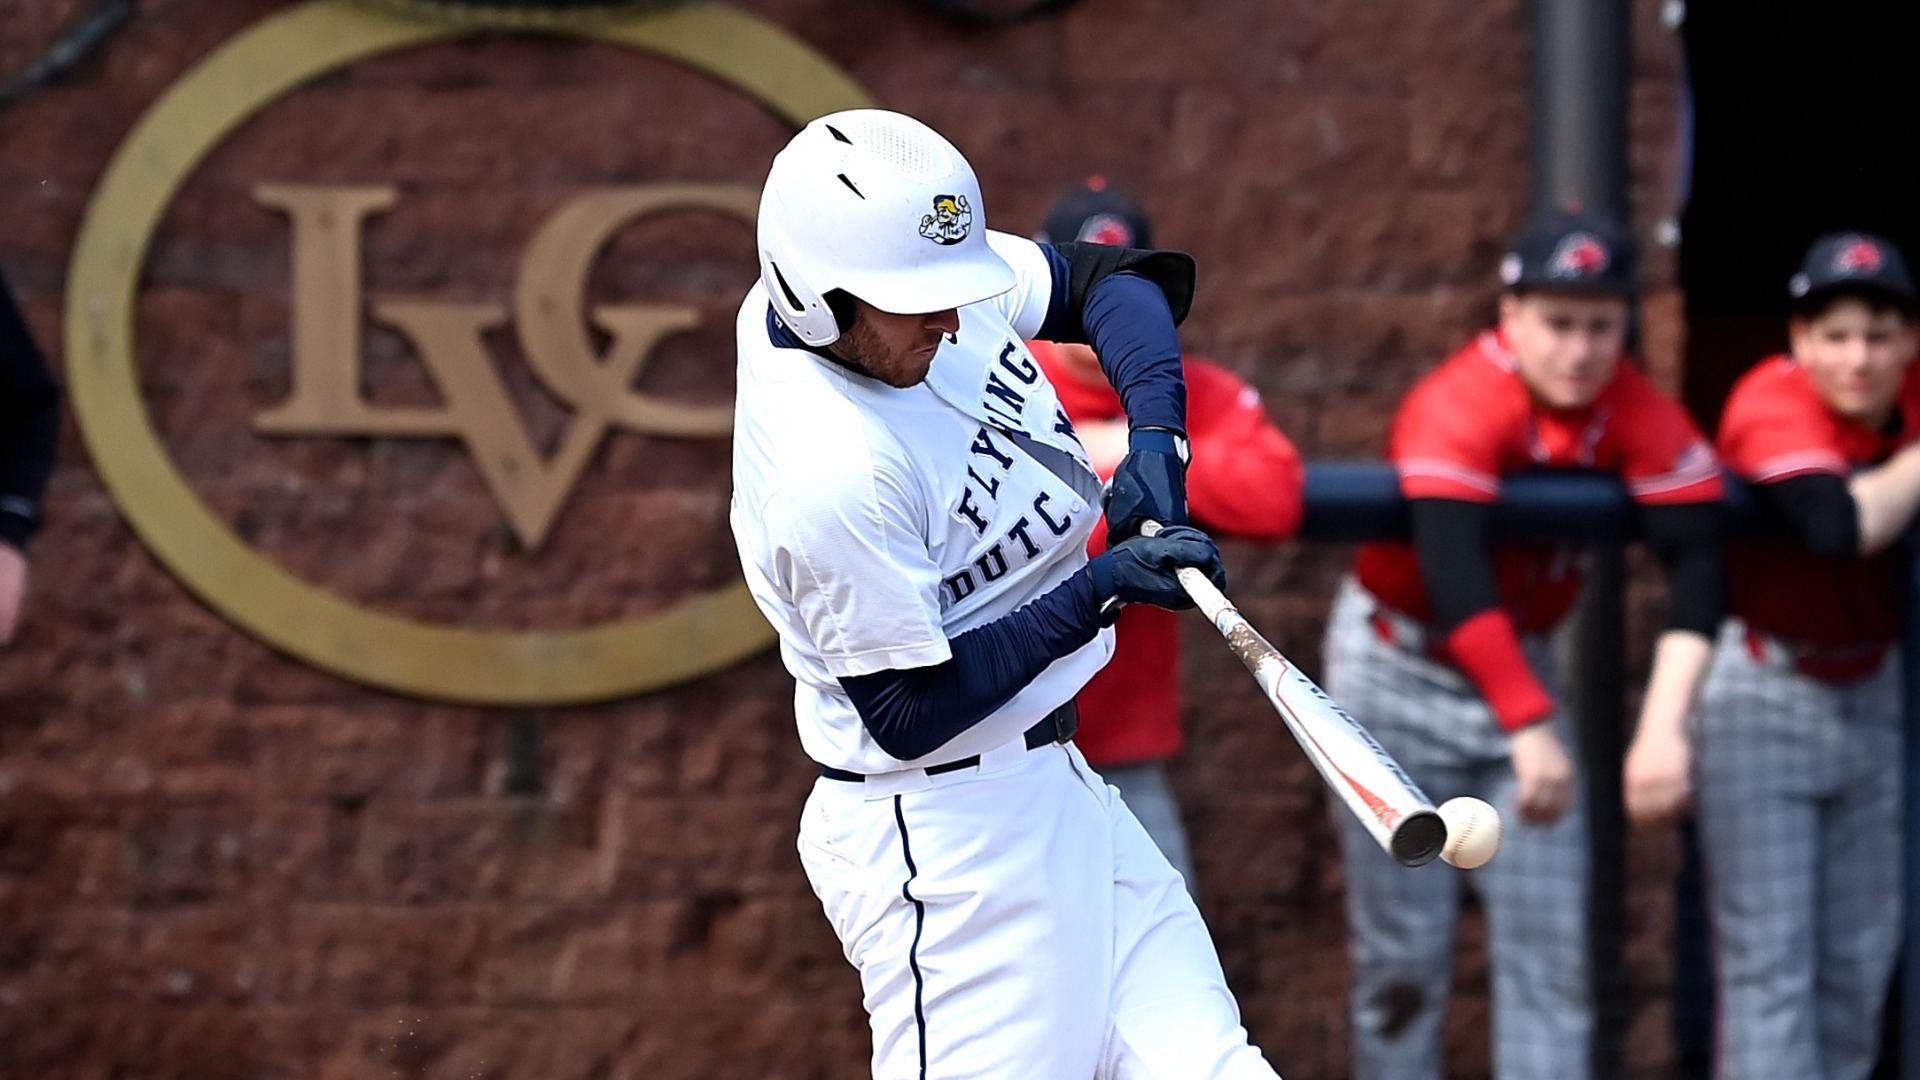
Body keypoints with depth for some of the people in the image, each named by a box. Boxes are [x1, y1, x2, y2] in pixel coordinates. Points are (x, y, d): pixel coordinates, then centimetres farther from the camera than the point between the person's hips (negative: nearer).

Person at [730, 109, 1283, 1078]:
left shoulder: (913, 272, -5)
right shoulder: (830, 479, -29)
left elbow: (1111, 279, 11)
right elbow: (910, 716, -22)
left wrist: (1156, 433, -8)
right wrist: (1104, 584, -22)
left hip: (1055, 792, 9)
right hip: (945, 842, -9)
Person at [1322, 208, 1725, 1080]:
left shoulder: (1637, 415, -11)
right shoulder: (1460, 407, -26)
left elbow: (1696, 560, -19)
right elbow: (1454, 575, -39)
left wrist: (1662, 724, -33)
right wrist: (1529, 730, -48)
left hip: (1521, 662, 5)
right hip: (1398, 672, -5)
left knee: (1550, 946, -1)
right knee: (1403, 954, -3)